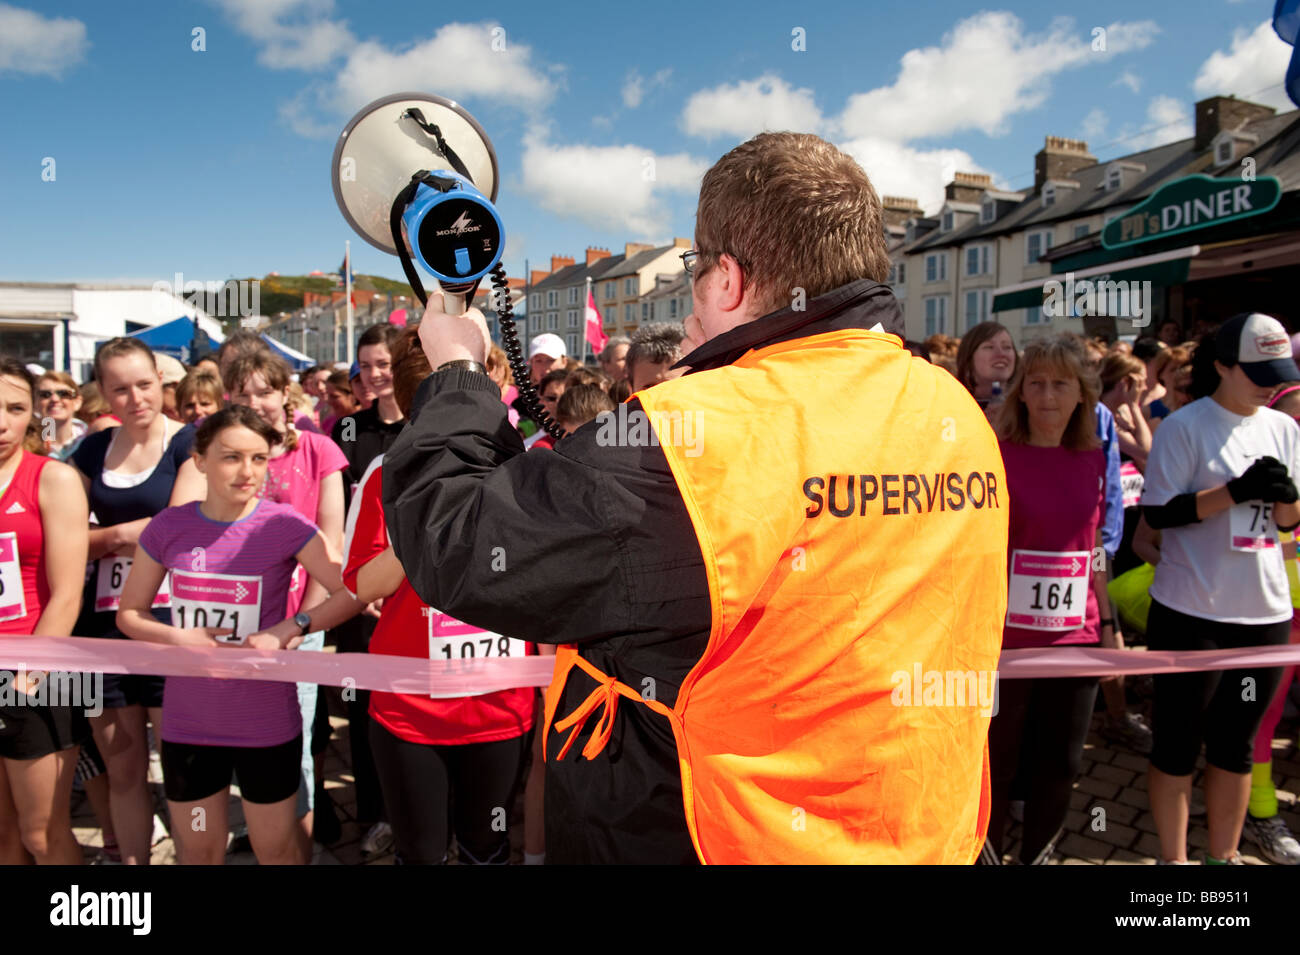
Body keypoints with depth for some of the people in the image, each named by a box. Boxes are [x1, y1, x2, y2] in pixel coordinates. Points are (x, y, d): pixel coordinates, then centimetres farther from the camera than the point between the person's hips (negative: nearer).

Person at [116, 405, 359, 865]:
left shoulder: (284, 525, -13)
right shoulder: (168, 527, -4)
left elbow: (351, 592, -15)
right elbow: (129, 612, 5)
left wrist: (287, 630, -24)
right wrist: (179, 638, -13)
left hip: (267, 723, -3)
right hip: (187, 723, 3)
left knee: (277, 849, 14)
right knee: (196, 852, 21)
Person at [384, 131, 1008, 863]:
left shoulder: (687, 441, -30)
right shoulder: (961, 416, -6)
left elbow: (450, 543, -20)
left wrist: (456, 371, -4)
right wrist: (728, 377, 11)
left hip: (711, 841, -6)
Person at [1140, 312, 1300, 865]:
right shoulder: (1185, 426, -9)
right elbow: (1158, 512, -13)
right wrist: (1238, 491, -21)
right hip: (1192, 613, -5)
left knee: (1236, 744, 16)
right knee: (1179, 741, 6)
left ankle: (1223, 855, 31)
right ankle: (1173, 857, 22)